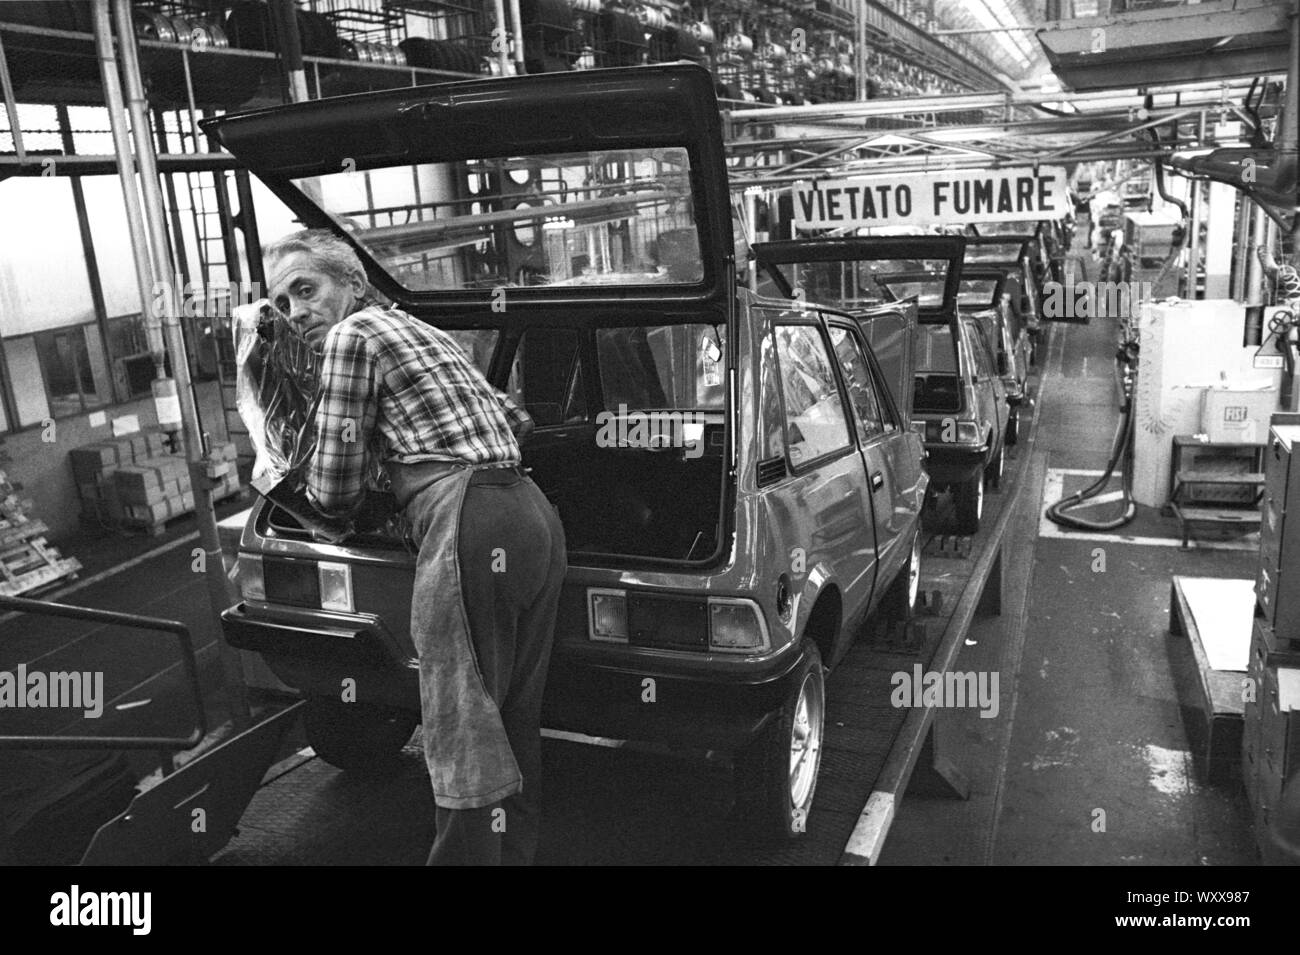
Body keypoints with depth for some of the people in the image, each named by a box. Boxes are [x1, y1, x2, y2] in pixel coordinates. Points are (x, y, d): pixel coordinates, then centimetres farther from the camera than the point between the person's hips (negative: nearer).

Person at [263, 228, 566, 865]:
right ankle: (514, 852, 28)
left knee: (464, 736, -4)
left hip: (471, 527, -9)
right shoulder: (424, 332, 28)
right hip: (535, 515, 9)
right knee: (515, 726, 17)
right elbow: (517, 420, 36)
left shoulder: (350, 335, 2)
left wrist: (313, 484, 24)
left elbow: (335, 493, 1)